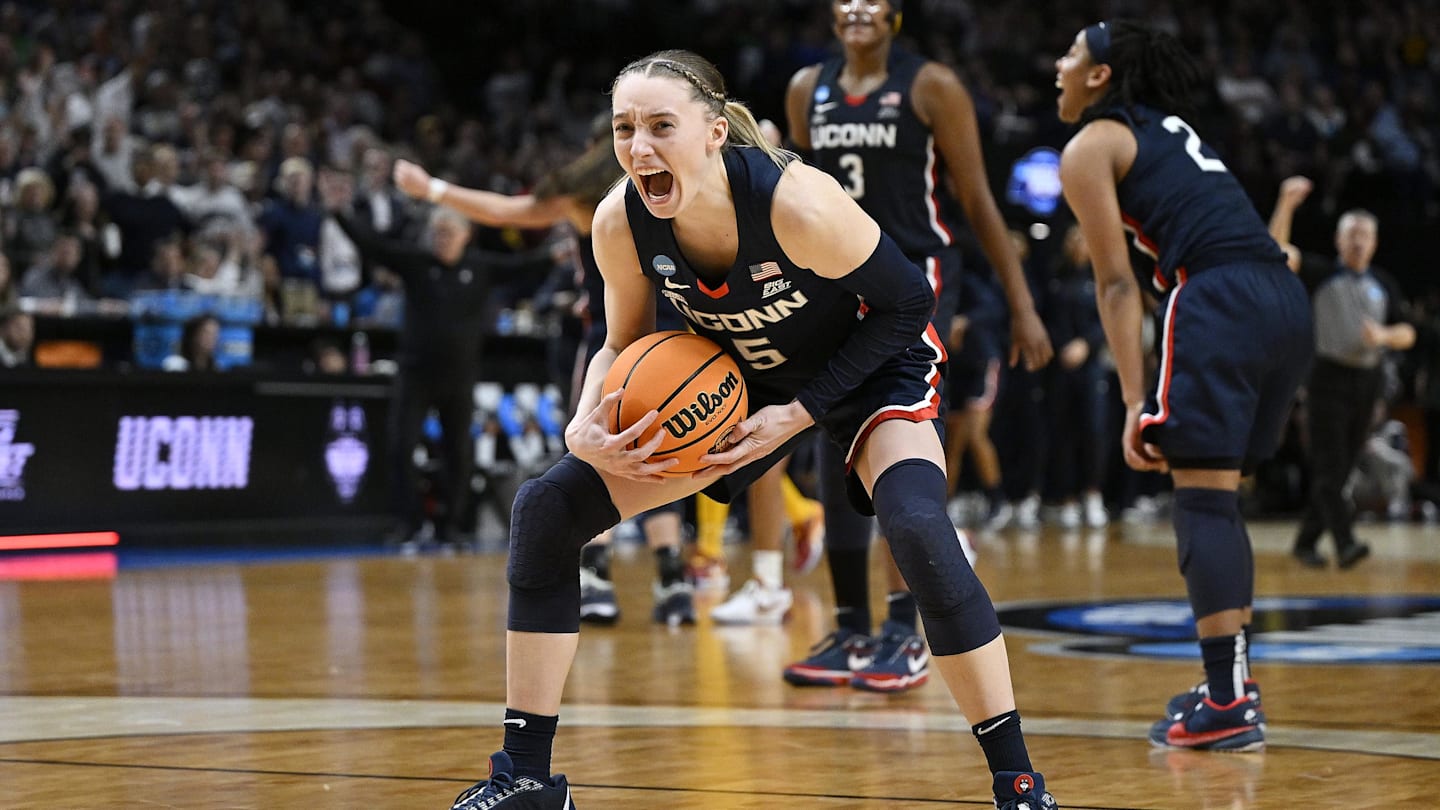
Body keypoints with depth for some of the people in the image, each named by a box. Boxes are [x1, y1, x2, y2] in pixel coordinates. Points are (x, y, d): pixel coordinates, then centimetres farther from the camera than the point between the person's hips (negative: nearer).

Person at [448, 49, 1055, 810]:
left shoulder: (797, 204, -35)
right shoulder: (621, 221, -22)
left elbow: (906, 303, -19)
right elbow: (623, 345, -3)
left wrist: (799, 413, -24)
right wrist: (586, 427, -24)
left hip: (873, 369, -5)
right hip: (738, 383, 5)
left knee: (918, 528, -34)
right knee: (545, 509, -6)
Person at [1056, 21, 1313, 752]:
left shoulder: (1090, 147, 5)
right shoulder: (1167, 127, 28)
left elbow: (1117, 283, -2)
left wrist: (1134, 399, -5)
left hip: (1219, 299, -8)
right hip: (1287, 298, 8)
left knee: (1202, 500, -5)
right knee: (1218, 497, 17)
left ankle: (1228, 708, -9)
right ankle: (1233, 681, 18)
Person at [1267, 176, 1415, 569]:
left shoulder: (1384, 284, 13)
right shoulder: (1322, 274, 2)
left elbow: (1407, 334, 12)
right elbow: (1278, 249, -12)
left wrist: (1384, 335, -10)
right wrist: (1287, 204, -25)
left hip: (1368, 380, 4)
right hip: (1328, 378, -4)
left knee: (1339, 472, 6)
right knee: (1329, 468, -14)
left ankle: (1306, 542, 16)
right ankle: (1345, 543, -22)